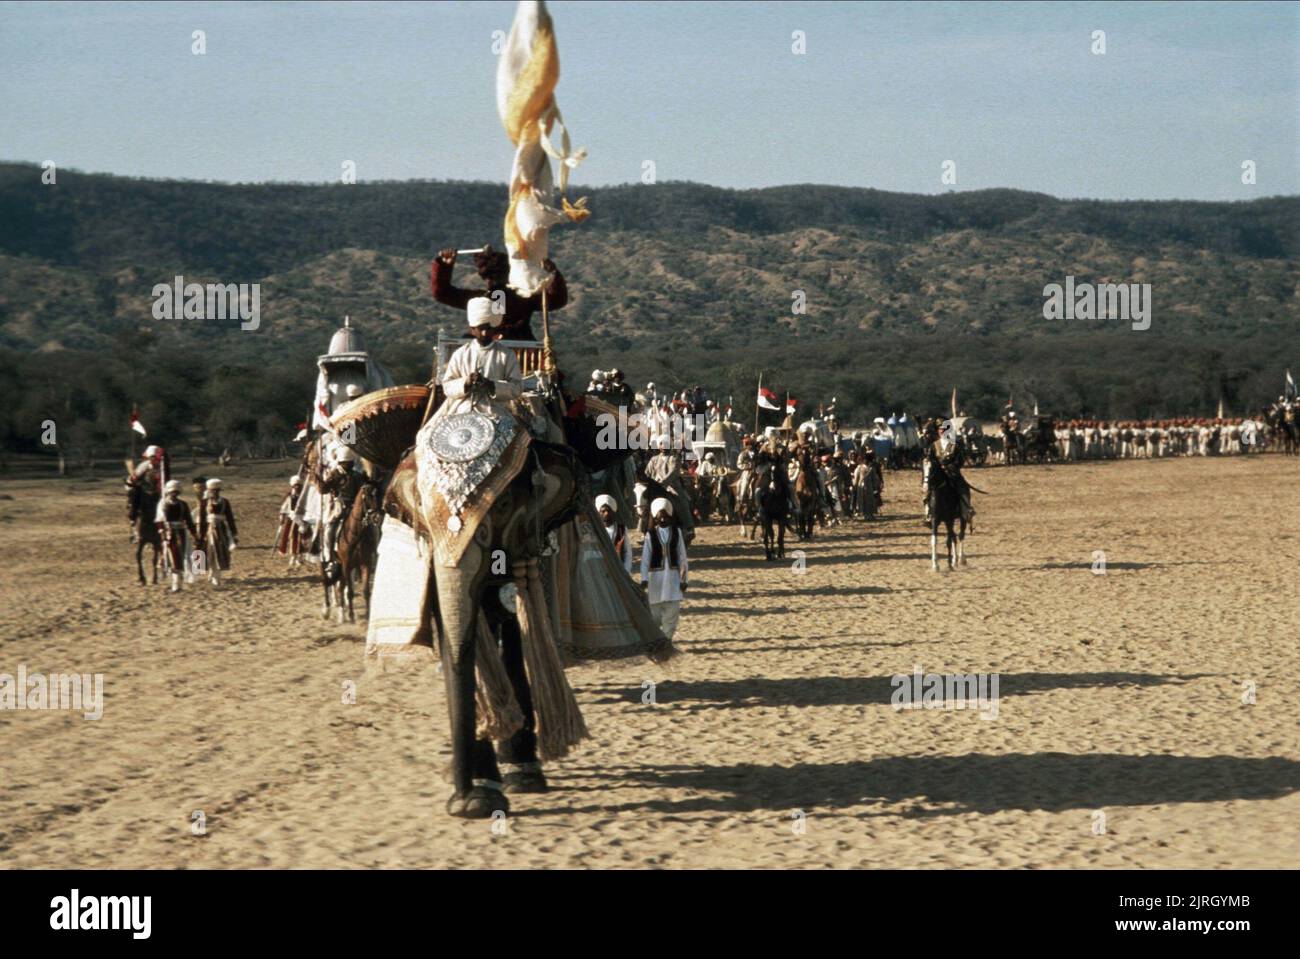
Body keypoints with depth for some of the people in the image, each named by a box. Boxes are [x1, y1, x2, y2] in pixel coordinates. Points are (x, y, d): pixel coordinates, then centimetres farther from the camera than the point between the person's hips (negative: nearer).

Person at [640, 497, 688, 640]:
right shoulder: (651, 534, -1)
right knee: (655, 609, 2)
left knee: (672, 610, -3)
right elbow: (645, 558, -3)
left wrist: (683, 578, 1)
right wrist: (644, 578, -12)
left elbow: (682, 556, 4)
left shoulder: (676, 532, 4)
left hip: (673, 575, 1)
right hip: (655, 575, -1)